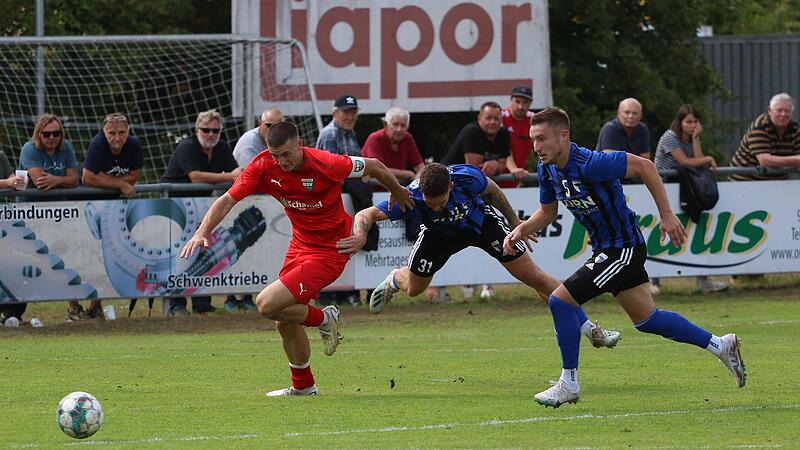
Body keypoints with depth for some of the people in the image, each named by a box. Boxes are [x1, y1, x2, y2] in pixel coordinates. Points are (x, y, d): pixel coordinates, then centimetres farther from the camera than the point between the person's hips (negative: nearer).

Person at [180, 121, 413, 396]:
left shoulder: (324, 164, -25)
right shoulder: (263, 167, -12)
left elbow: (373, 166, -10)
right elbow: (227, 200, -12)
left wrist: (398, 193, 9)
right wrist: (203, 232, -29)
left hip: (329, 251, -6)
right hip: (300, 244, 7)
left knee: (267, 305, -19)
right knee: (285, 322, 12)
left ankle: (324, 319, 7)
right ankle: (303, 386, 34)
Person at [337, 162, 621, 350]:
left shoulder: (468, 177, -38)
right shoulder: (411, 198, -40)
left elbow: (491, 190, -13)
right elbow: (366, 215, -40)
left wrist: (513, 221, 2)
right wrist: (360, 235, -64)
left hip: (482, 223, -1)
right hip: (441, 233, 1)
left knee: (535, 278, -4)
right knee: (414, 288, 10)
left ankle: (590, 330, 5)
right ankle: (393, 281, 51)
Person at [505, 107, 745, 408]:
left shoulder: (589, 164, -27)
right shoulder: (547, 170, -1)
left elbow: (644, 166, -21)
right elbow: (547, 212, 15)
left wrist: (667, 215, -19)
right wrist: (521, 231, -4)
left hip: (623, 248, -9)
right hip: (606, 249, 9)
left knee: (560, 300, -14)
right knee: (646, 319, 18)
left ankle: (569, 383, -1)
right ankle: (720, 345, 32)